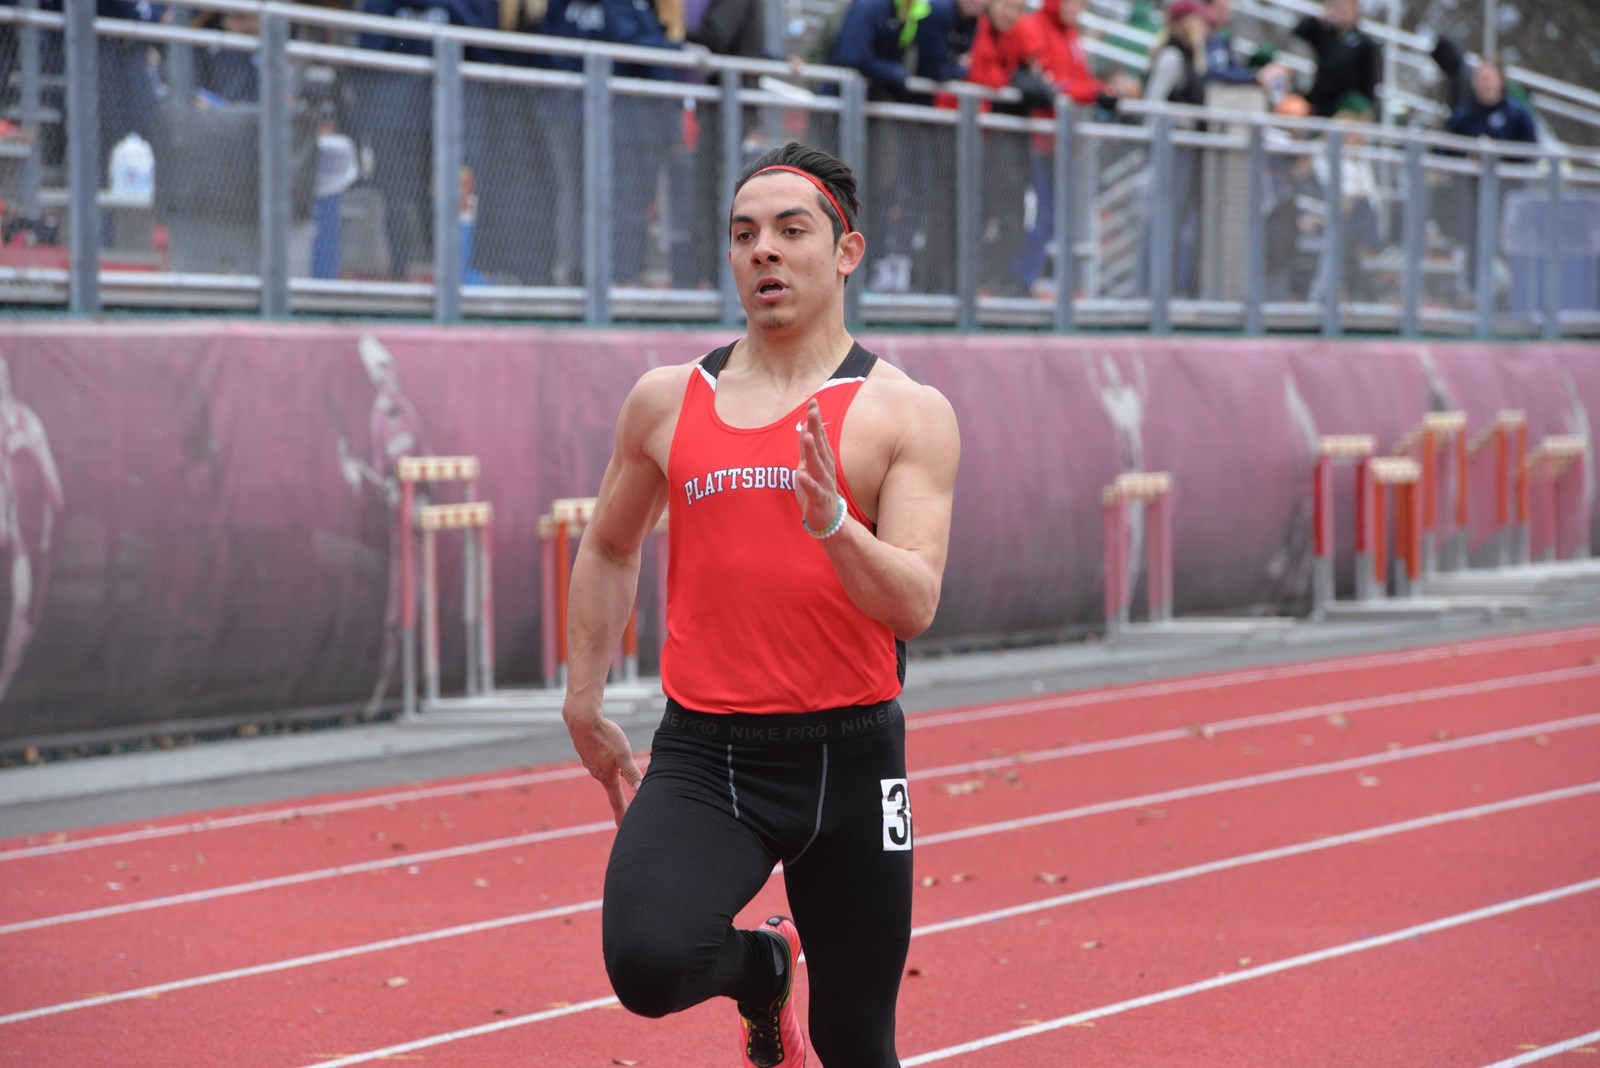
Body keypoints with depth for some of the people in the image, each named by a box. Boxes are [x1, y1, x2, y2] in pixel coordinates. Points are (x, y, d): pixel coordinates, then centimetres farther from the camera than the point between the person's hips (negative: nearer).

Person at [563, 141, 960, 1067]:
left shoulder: (905, 414, -2)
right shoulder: (668, 401, 7)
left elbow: (915, 605, -12)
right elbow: (610, 550, 23)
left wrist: (833, 523, -29)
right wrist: (585, 703, 19)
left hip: (847, 755, -1)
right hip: (703, 753, 1)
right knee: (648, 964, -24)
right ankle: (761, 967, 12)